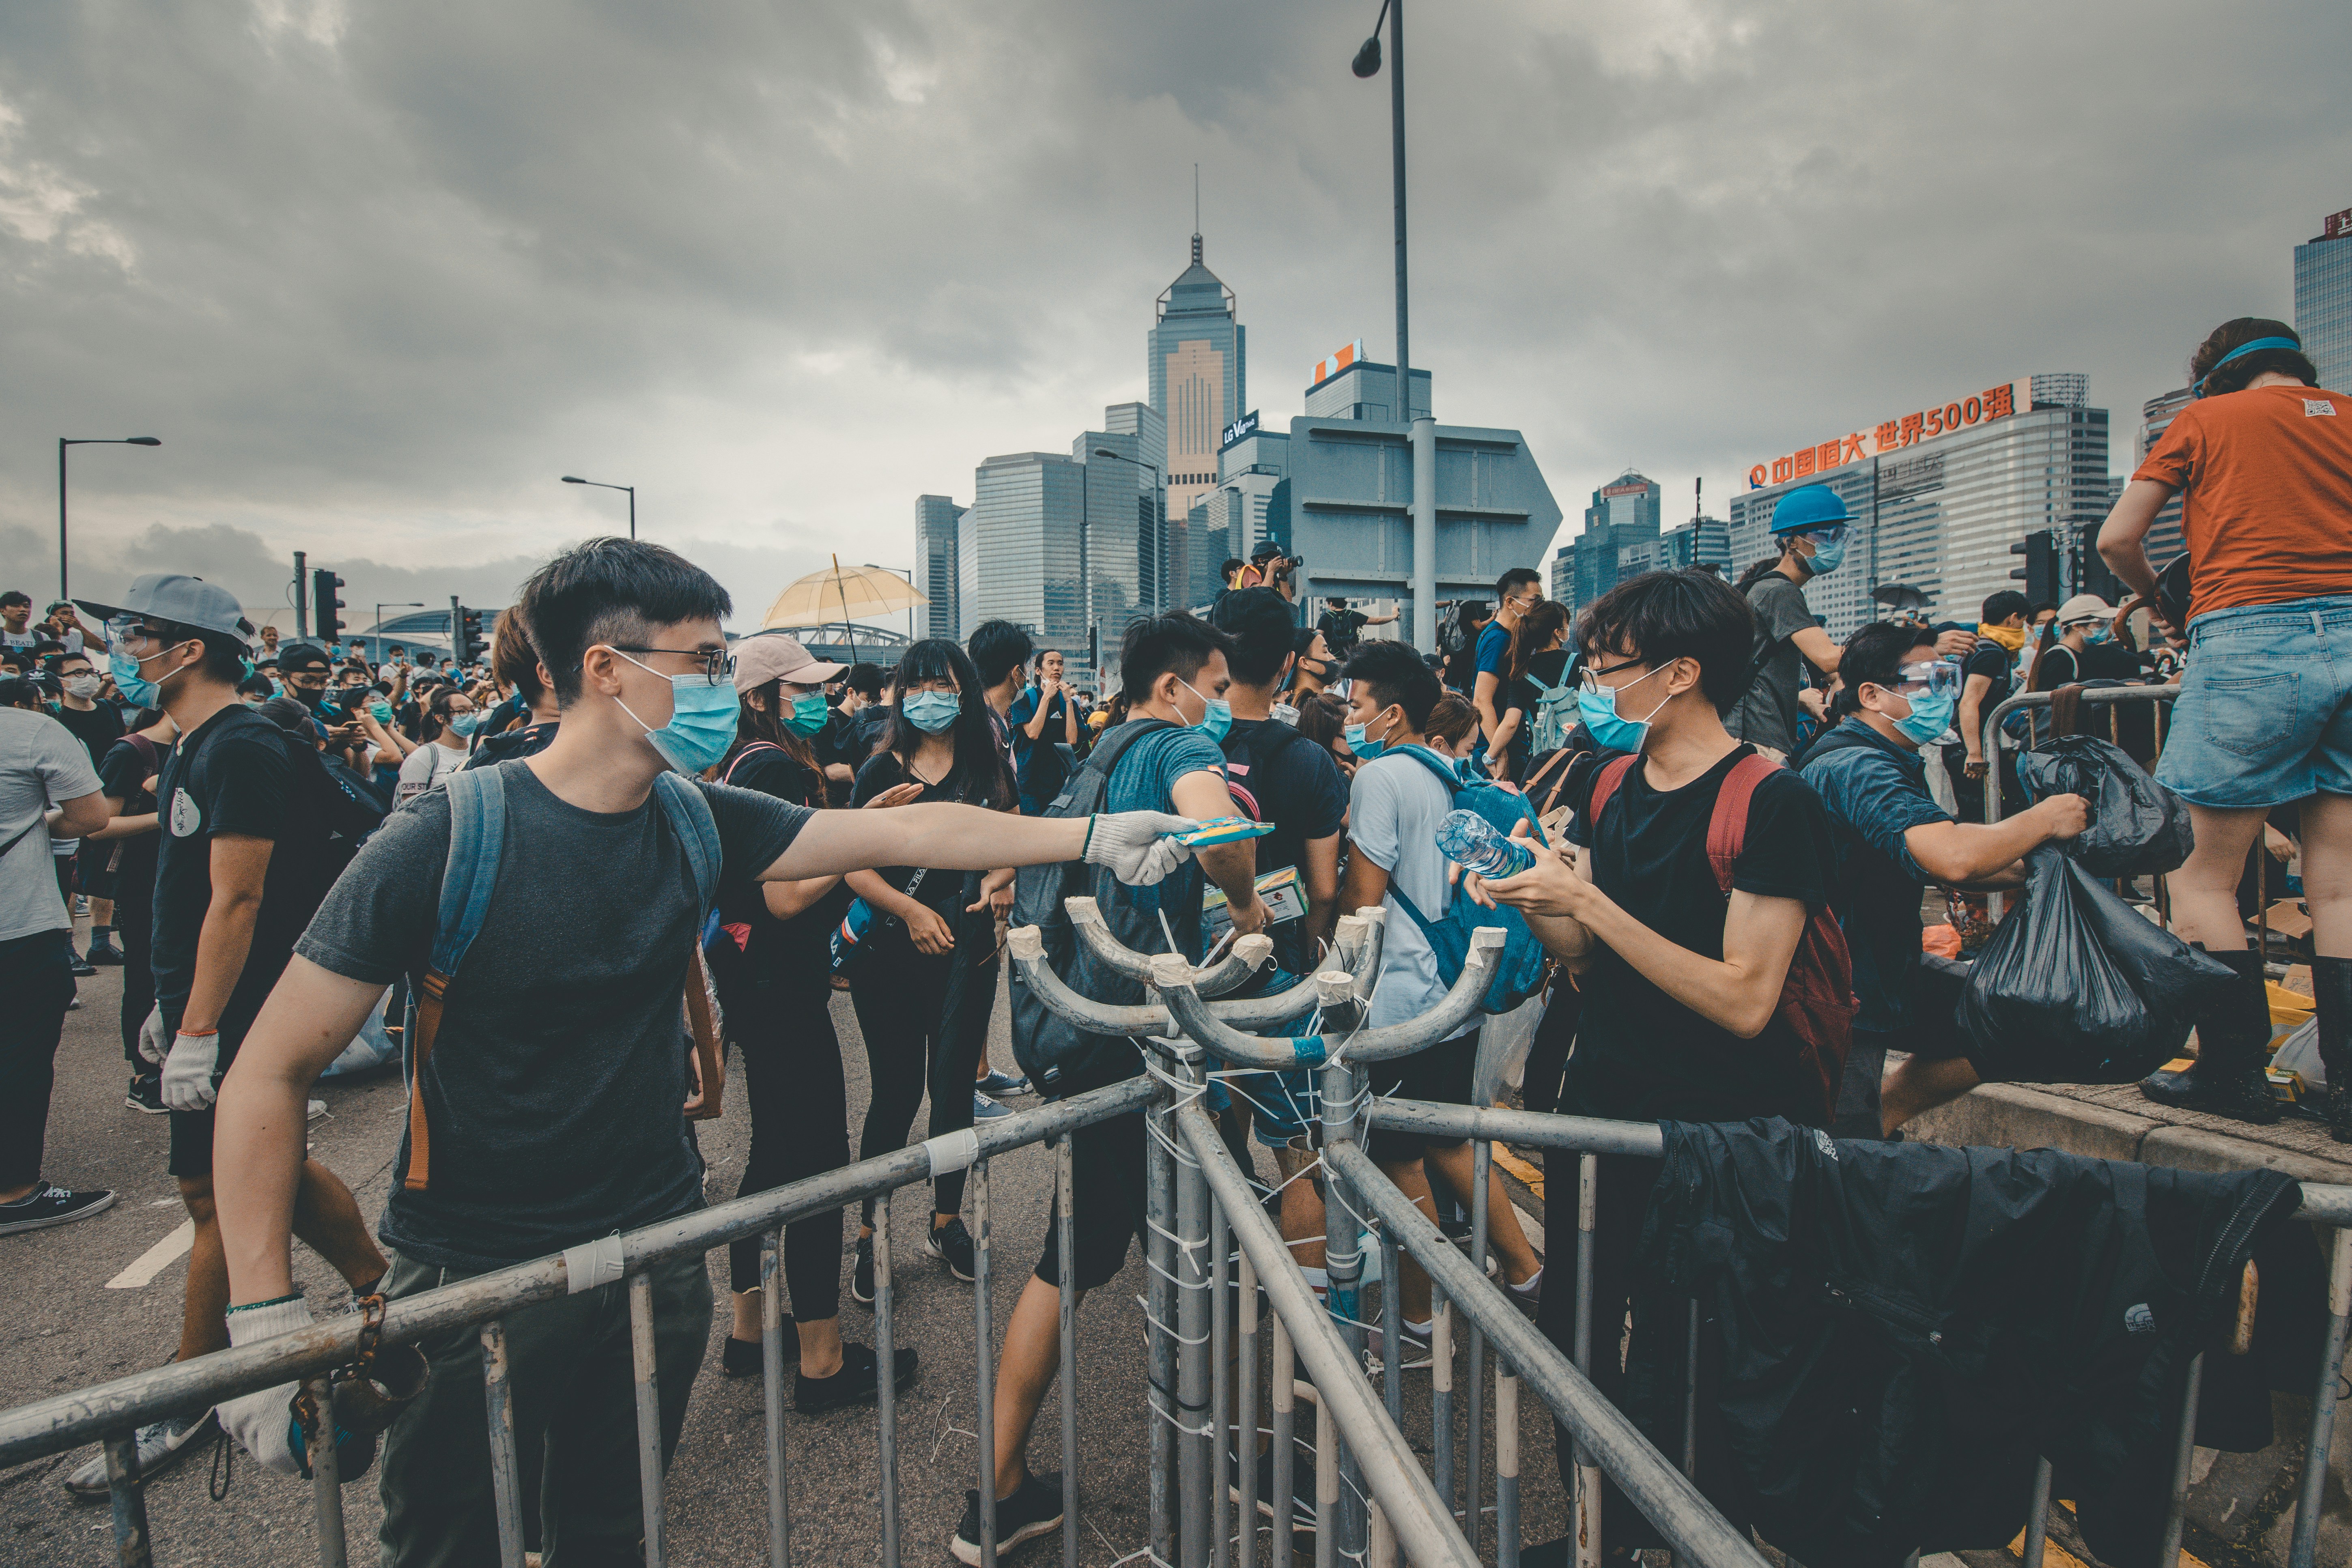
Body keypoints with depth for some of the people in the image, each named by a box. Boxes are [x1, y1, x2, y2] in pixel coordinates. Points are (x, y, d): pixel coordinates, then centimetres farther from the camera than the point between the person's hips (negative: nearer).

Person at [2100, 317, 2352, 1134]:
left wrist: (2169, 609, 22)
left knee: (2201, 877, 2)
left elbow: (2116, 539, 6)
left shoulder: (2207, 419, 10)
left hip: (2251, 643, -5)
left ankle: (2235, 1072, 3)